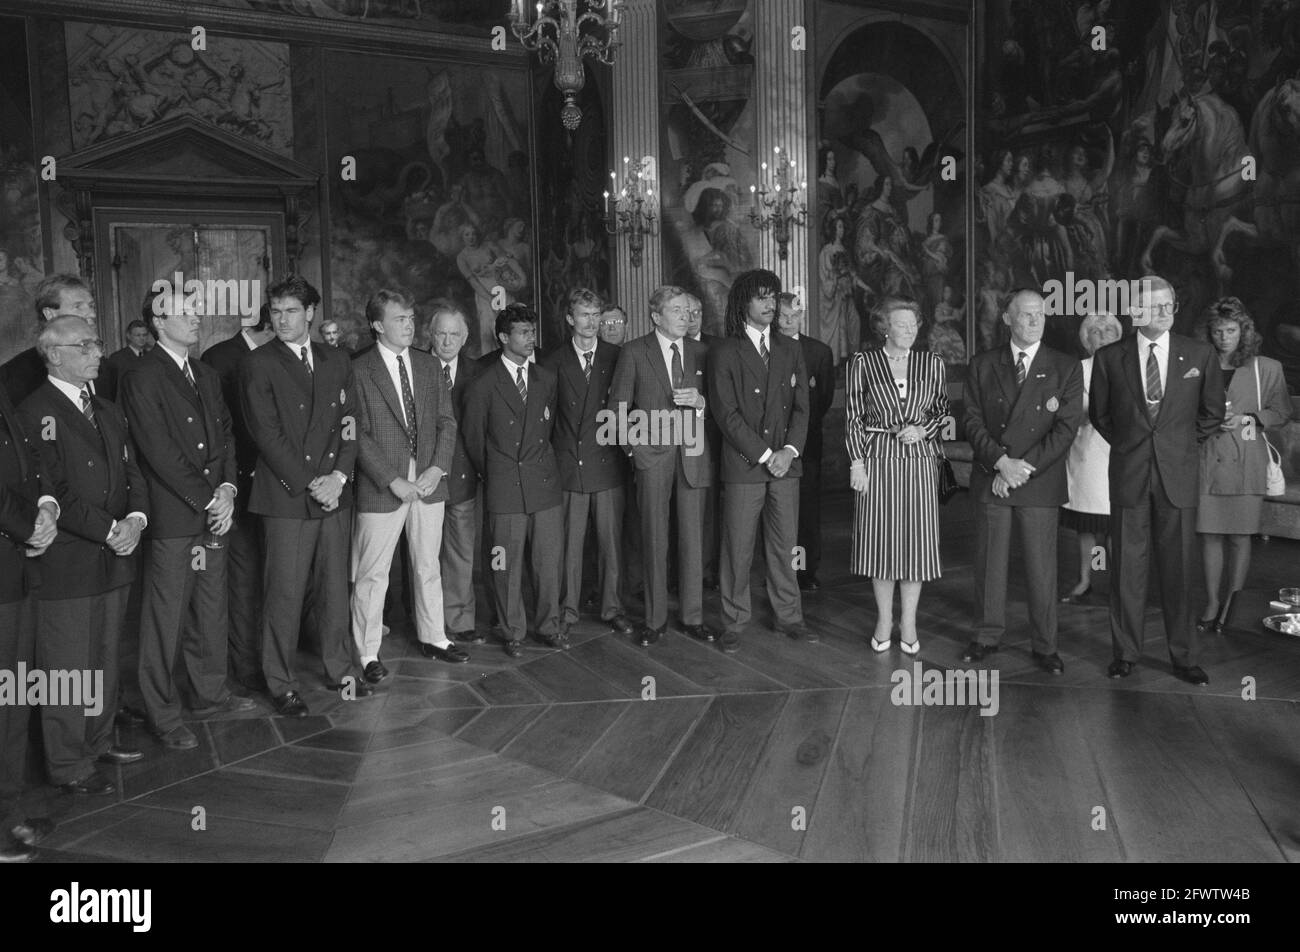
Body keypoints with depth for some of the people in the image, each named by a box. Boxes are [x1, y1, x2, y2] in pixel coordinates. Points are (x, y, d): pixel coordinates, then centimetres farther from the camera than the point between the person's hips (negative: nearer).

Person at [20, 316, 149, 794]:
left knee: (106, 660, 17)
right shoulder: (34, 413, -11)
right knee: (68, 668, 2)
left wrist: (135, 519, -4)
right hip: (66, 565, -8)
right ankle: (68, 765, 15)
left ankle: (99, 741, 32)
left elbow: (132, 472, 14)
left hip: (114, 559, 8)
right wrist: (110, 530, -17)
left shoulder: (108, 412, 16)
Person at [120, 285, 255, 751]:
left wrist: (227, 489, -2)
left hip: (213, 512, 7)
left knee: (212, 610, 15)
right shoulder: (141, 379, -9)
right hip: (172, 519, -7)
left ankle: (211, 691, 30)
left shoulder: (207, 375, 15)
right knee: (165, 619, 2)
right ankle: (163, 715, 13)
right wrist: (206, 500, -12)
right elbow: (160, 454, -14)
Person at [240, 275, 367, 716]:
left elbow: (349, 427, 8)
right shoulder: (257, 365, -1)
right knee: (285, 594, 1)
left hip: (334, 493, 4)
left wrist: (338, 476, -7)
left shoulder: (337, 362, 12)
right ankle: (281, 686, 13)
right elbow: (267, 435, -7)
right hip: (285, 497, -4)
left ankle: (339, 670, 25)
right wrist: (308, 484, -12)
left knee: (335, 586, 10)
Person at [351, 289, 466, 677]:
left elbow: (447, 420, 8)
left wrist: (438, 468, -6)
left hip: (429, 483, 5)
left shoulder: (429, 365, 9)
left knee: (428, 567, 16)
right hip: (381, 487, -4)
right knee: (372, 576, 3)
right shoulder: (359, 371, -7)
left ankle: (433, 638, 31)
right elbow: (358, 435, -10)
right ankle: (368, 654, 16)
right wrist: (393, 481, -15)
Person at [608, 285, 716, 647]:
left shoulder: (701, 352, 9)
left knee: (693, 538, 5)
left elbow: (715, 401, 12)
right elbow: (618, 405, 3)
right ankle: (655, 619, 15)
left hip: (693, 454, 2)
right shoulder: (634, 352, 1)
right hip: (652, 455, -2)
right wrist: (631, 442, -5)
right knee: (654, 540, 4)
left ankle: (693, 617, 17)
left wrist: (700, 401, -9)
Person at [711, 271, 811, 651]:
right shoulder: (724, 352, -2)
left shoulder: (790, 349, 13)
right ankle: (734, 623, 13)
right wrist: (765, 455, -12)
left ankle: (788, 617, 21)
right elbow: (726, 414, -8)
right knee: (738, 548, 1)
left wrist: (790, 450, -6)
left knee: (784, 545, 9)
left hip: (786, 462, 4)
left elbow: (801, 405, 9)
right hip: (743, 464, -4)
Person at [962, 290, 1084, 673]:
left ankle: (1044, 646, 15)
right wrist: (1001, 462, -13)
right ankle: (988, 636, 22)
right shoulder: (983, 365, 7)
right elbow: (973, 421, 1)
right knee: (989, 563, 8)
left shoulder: (1066, 369, 2)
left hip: (1040, 483, -1)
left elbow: (1066, 428, -5)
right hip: (990, 480, 2)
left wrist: (1024, 467, -13)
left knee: (1042, 568, 3)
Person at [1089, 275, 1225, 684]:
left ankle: (1184, 657, 15)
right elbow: (1099, 413, 13)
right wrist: (1126, 446, 9)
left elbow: (1212, 413, 14)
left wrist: (1183, 446, 11)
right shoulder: (1109, 357, 2)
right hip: (1128, 475, 0)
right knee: (1127, 569, 4)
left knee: (1179, 570, 3)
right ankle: (1125, 653, 15)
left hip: (1177, 474, 0)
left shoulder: (1200, 355, 3)